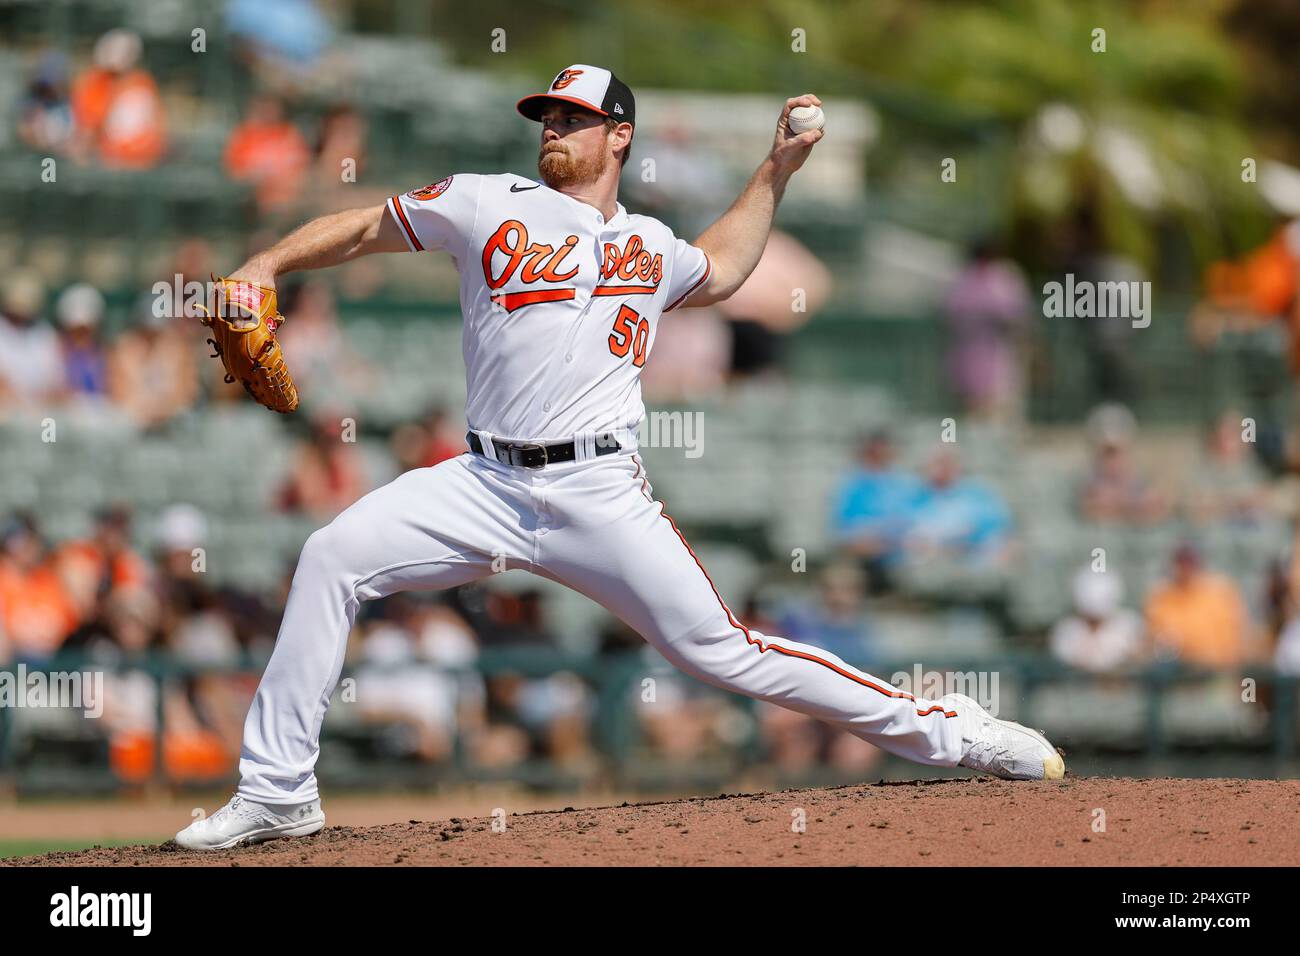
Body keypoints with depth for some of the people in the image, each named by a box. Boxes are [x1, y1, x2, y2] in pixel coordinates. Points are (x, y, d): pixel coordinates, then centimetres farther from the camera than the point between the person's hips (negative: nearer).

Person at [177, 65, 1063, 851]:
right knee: (333, 557, -18)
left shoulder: (650, 248, 17)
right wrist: (265, 266, 1)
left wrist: (776, 171, 31)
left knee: (722, 651, -7)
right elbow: (366, 226, 14)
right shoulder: (490, 204, 10)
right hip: (489, 486, 0)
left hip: (600, 496, 0)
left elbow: (719, 269, 39)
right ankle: (278, 793, -10)